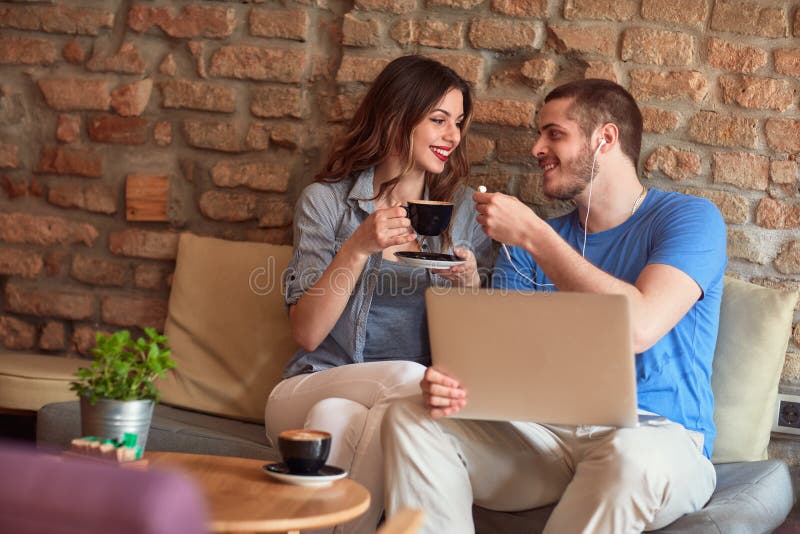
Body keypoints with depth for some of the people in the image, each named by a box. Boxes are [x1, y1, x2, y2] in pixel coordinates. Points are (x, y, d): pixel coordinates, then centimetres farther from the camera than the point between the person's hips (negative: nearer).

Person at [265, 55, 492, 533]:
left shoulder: (464, 208, 11)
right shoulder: (327, 200, 4)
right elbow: (308, 332, -5)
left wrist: (470, 284, -9)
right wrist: (359, 248, -16)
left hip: (413, 408, 1)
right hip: (317, 386, -1)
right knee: (410, 379, -32)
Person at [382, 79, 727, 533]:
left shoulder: (689, 218, -2)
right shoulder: (530, 247, 16)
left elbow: (638, 328, -20)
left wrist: (532, 234, -13)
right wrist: (456, 383, -19)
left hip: (658, 434, -4)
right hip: (548, 435, 5)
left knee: (631, 453, -40)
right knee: (411, 419, -16)